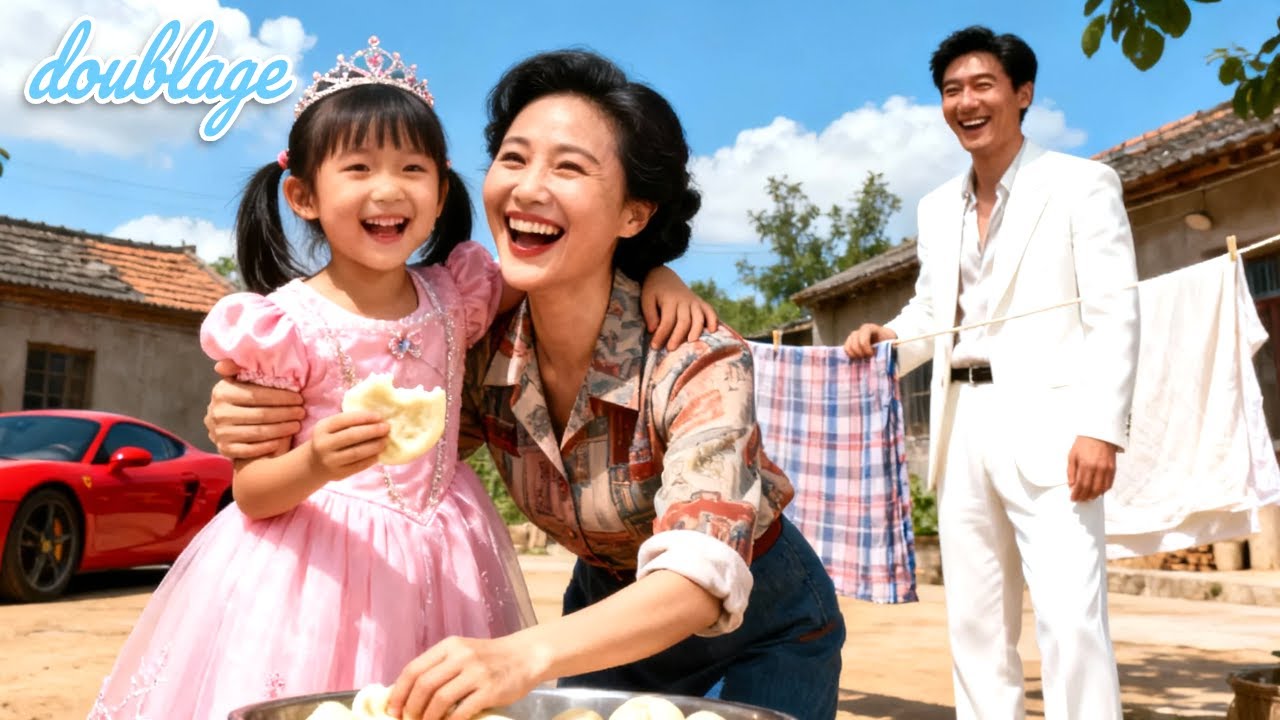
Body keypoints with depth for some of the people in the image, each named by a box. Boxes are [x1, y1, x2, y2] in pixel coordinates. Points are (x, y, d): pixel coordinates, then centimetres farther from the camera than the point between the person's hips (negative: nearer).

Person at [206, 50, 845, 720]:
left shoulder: (695, 360, -31)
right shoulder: (484, 355, -18)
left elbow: (701, 578, -42)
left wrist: (527, 655, -59)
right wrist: (247, 419, -24)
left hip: (766, 625, -3)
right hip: (608, 612, 3)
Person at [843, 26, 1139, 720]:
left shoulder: (1081, 183, 1)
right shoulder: (937, 208, 17)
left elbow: (1114, 315, -6)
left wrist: (1102, 428, -17)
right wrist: (885, 338, 1)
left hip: (1045, 425, -5)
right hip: (962, 428, 6)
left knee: (1072, 619, -11)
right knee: (974, 621, 9)